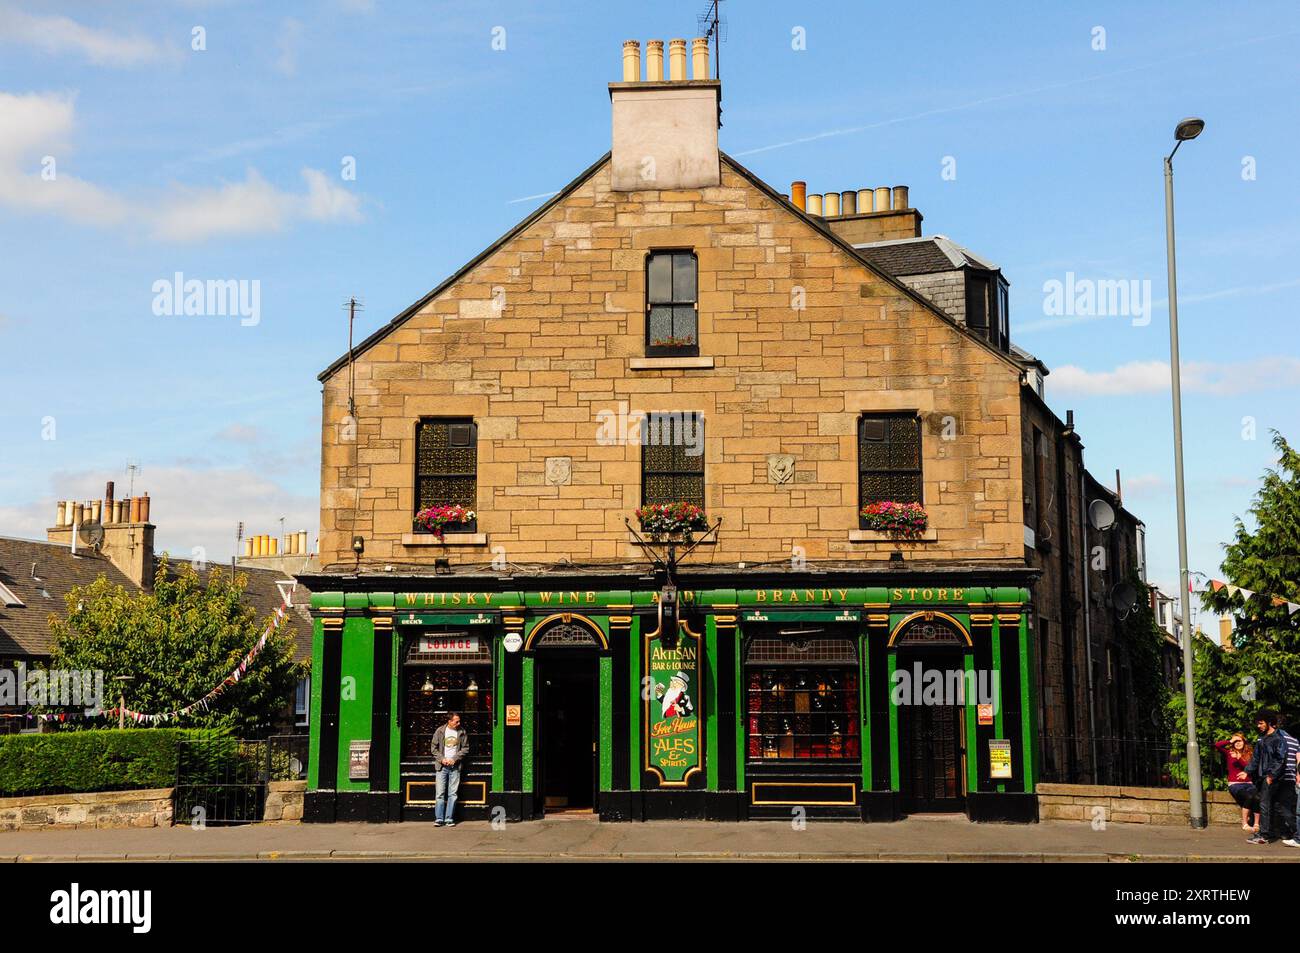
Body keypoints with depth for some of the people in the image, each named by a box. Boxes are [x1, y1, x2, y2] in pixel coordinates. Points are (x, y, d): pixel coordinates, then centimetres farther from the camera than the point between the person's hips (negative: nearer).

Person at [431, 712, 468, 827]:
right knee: (440, 793, -3)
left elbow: (465, 748, 4)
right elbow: (434, 748, 5)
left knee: (452, 794, 0)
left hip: (455, 766, 1)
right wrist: (441, 759, -9)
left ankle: (449, 819, 4)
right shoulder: (440, 731, 2)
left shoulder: (462, 732, 4)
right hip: (442, 766, -1)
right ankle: (439, 819, 1)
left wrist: (454, 759, -8)